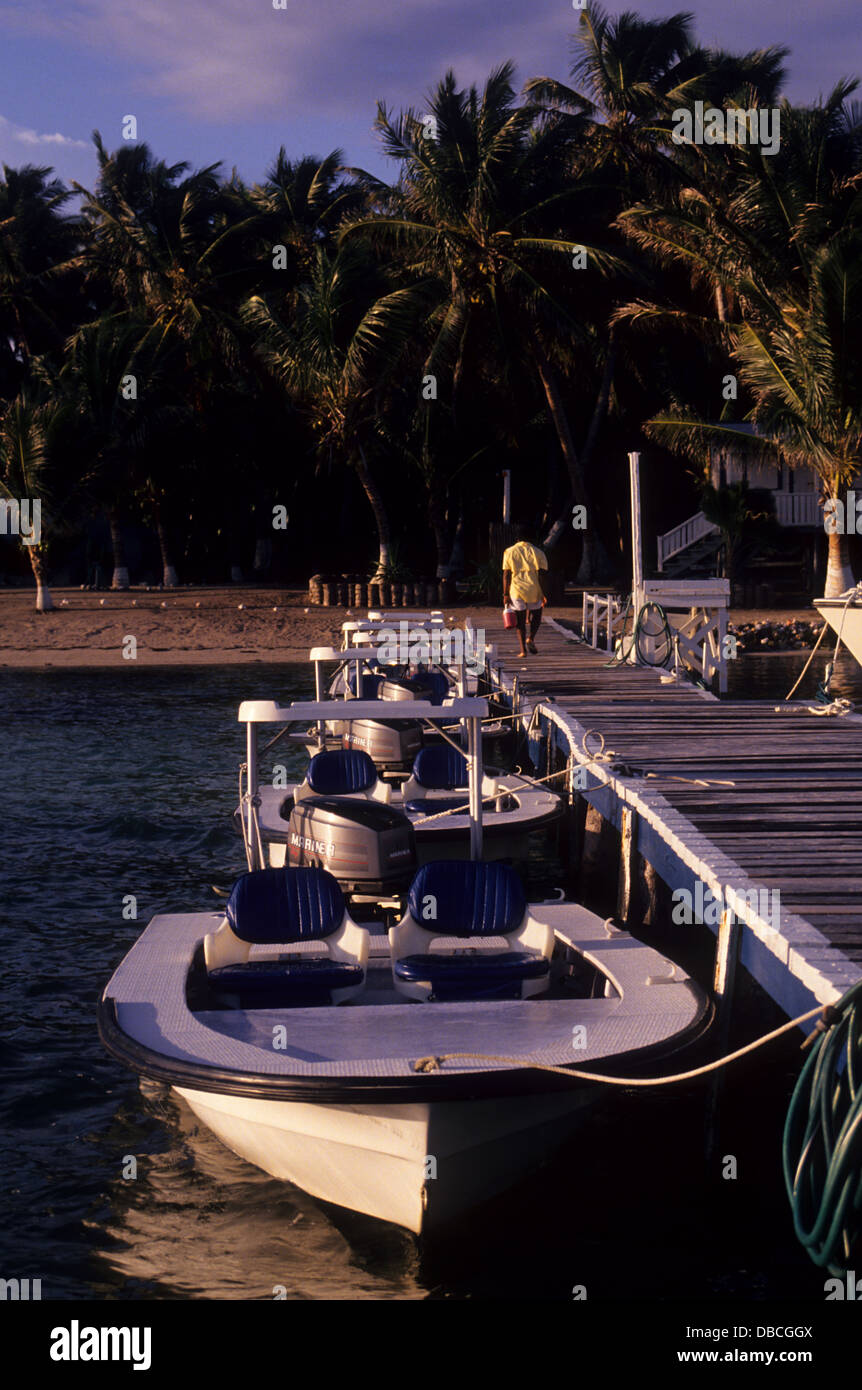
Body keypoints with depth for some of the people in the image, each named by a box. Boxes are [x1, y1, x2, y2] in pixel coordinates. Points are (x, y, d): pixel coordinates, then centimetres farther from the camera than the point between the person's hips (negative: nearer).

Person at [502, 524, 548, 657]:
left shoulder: (509, 552, 1)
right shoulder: (537, 552, 0)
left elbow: (506, 575, -2)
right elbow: (541, 575, -5)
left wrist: (506, 594, 0)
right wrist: (543, 594, -2)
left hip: (516, 590, 1)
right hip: (534, 590, 0)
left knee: (520, 620, 6)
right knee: (536, 615, 20)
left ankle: (523, 649, -1)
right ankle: (531, 638, -1)